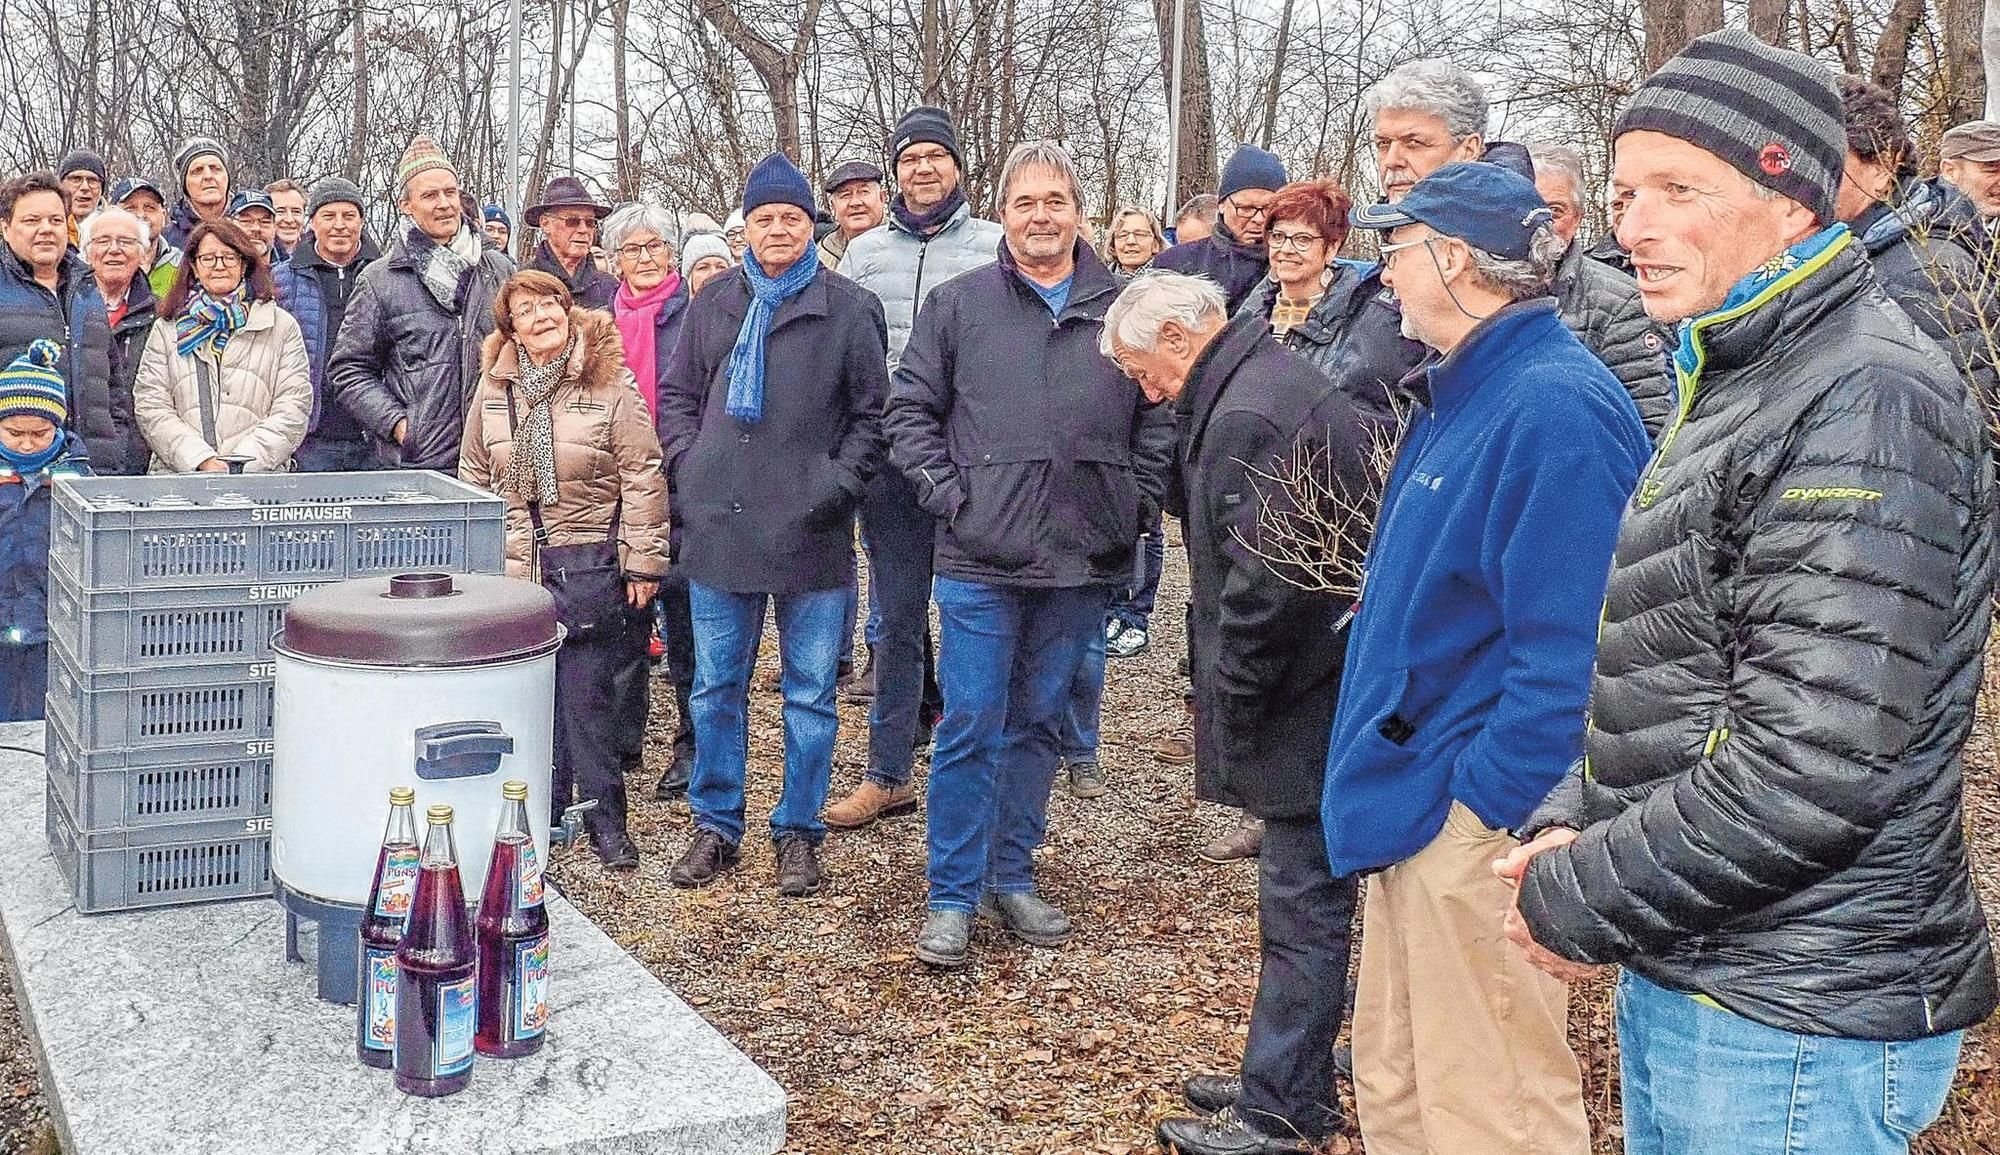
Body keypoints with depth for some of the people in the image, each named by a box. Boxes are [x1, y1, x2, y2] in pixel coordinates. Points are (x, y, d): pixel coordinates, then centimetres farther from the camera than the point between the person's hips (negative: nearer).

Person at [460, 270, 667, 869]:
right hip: (514, 566, 4)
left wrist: (644, 564, -8)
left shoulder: (610, 385, -6)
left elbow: (643, 478, -6)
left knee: (588, 689, -4)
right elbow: (473, 477, 15)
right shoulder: (494, 389, 6)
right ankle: (543, 807, 21)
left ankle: (605, 818, 6)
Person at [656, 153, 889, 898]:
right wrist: (690, 467, 2)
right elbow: (676, 395, 16)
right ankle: (715, 824, 23)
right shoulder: (714, 304, 9)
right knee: (715, 687, 9)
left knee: (811, 691, 6)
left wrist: (838, 485, -6)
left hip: (811, 531, -2)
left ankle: (799, 831, 19)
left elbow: (872, 413, 4)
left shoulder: (849, 310, 0)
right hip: (720, 528, 3)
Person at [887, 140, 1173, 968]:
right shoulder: (958, 304, 2)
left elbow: (1159, 418, 11)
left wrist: (1134, 504, 2)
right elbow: (909, 411, 4)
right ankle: (952, 896, 10)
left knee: (1037, 723, 13)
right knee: (971, 726, -1)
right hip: (980, 559, -2)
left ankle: (1011, 877, 26)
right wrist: (947, 494, -5)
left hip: (1081, 561, 2)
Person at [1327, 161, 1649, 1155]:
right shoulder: (1463, 393, 13)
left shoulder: (1555, 409, -20)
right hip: (1413, 799, 10)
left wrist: (1487, 800, -20)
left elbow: (1564, 648, -24)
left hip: (1478, 815, -10)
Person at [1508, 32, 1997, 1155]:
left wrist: (1580, 901, -16)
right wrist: (1578, 823, 2)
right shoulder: (1739, 382, 11)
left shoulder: (1867, 401, -20)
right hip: (1683, 981, 9)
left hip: (1792, 1030, -9)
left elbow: (1806, 771, -27)